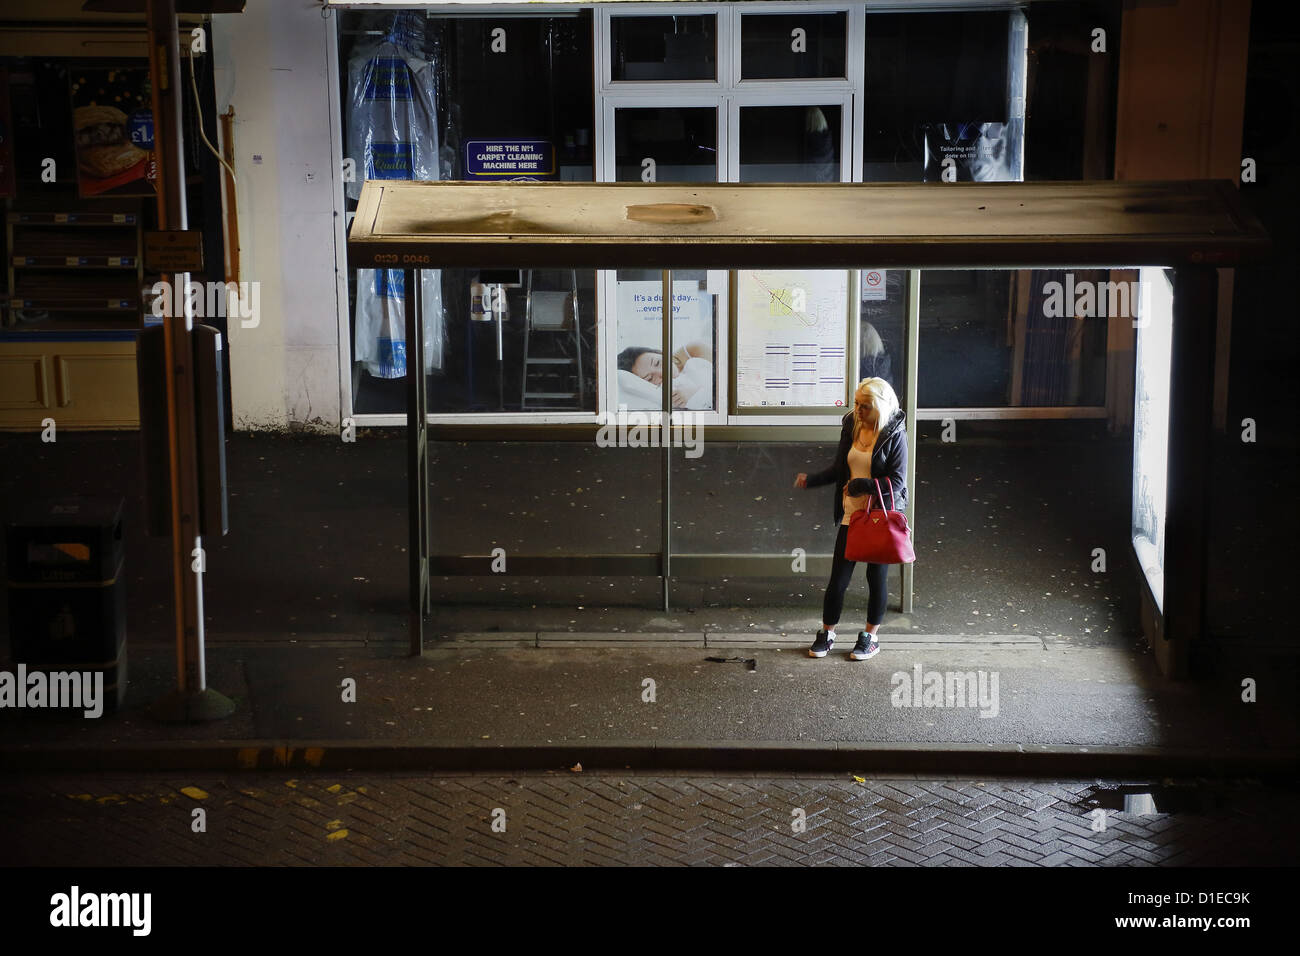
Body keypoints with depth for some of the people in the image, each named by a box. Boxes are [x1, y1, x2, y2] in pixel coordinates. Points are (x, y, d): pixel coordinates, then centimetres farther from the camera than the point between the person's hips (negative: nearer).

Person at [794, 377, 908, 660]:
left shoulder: (894, 435, -11)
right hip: (852, 514, 4)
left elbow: (897, 482, -14)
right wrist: (810, 480, -2)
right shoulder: (851, 425, 3)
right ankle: (826, 634, 18)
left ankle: (870, 637, 22)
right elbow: (839, 468, 11)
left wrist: (863, 485, -22)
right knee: (838, 577, 4)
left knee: (877, 576, 8)